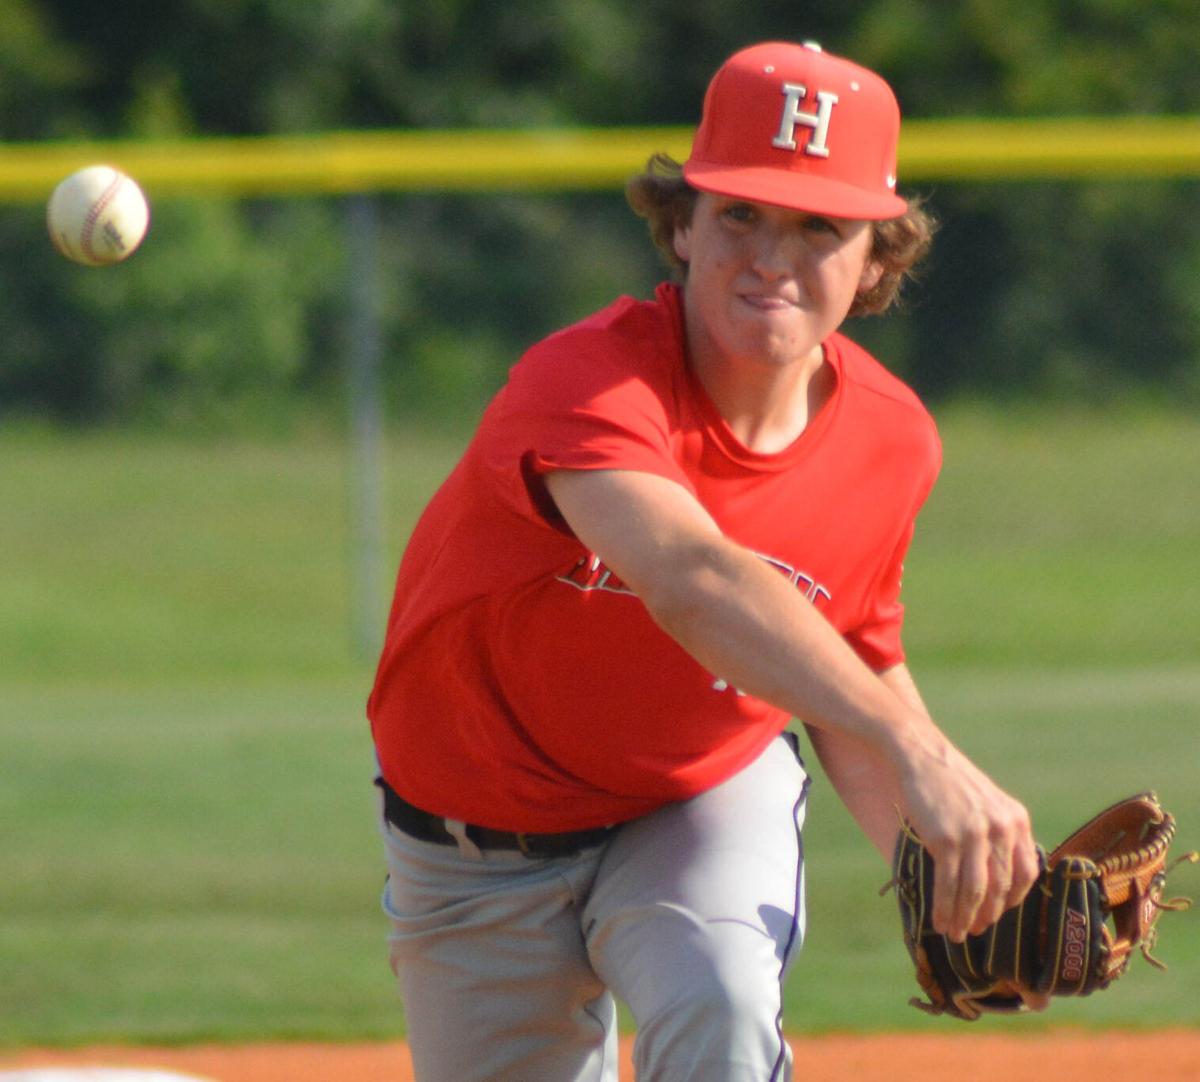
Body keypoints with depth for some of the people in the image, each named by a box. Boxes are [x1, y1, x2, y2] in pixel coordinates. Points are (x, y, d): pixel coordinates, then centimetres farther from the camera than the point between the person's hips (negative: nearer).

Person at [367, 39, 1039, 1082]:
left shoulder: (891, 441, -14)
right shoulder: (586, 384, -33)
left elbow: (858, 664, 2)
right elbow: (689, 577, -53)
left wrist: (926, 852, -18)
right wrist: (915, 751, -67)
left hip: (710, 801, 2)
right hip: (480, 855, -2)